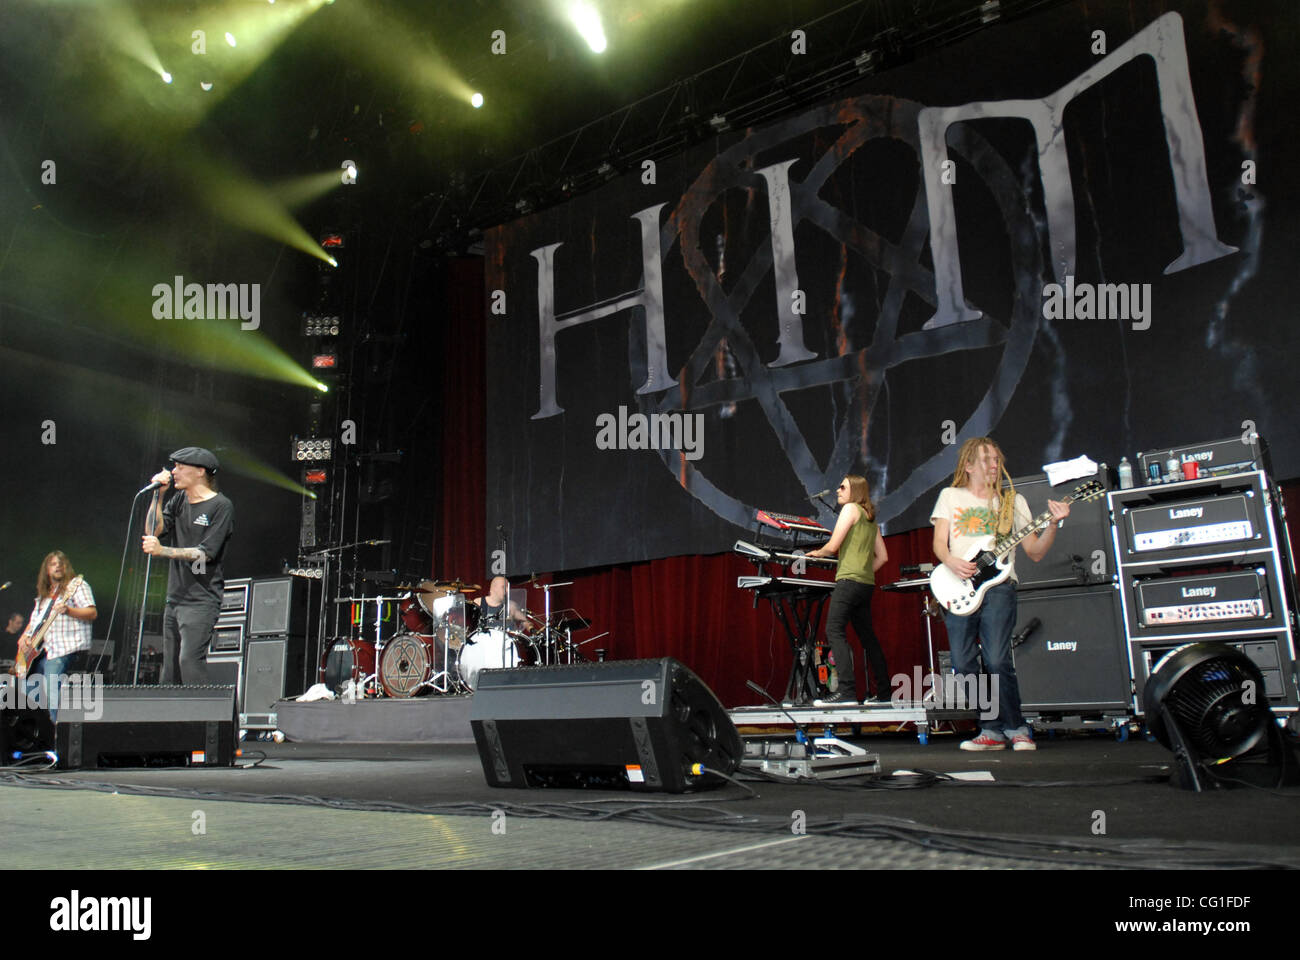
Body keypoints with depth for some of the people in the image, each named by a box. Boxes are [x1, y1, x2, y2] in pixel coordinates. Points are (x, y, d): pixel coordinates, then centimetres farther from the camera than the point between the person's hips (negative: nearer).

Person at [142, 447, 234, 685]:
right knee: (169, 666, 9)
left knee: (189, 660, -18)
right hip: (175, 598, 8)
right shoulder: (179, 499, 14)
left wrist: (162, 551, -21)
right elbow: (155, 530, 5)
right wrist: (158, 494, 0)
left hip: (201, 599, -7)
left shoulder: (221, 506, -8)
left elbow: (205, 553, -14)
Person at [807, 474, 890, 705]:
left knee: (834, 631, -14)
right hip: (866, 583, 9)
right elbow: (882, 556, 20)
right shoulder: (870, 518, 22)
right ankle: (883, 692, 14)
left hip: (850, 580, -9)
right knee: (866, 636, 12)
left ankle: (846, 691, -23)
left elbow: (833, 546, -8)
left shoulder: (851, 508, -2)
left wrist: (818, 552, 10)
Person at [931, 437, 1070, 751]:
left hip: (998, 584, -1)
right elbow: (939, 542, 8)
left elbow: (1035, 552, 9)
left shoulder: (1012, 501, 14)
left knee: (997, 661, -15)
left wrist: (1053, 524, -7)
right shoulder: (951, 496, 15)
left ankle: (1016, 728, 1)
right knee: (963, 666, -2)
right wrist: (952, 562, -13)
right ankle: (992, 731, 11)